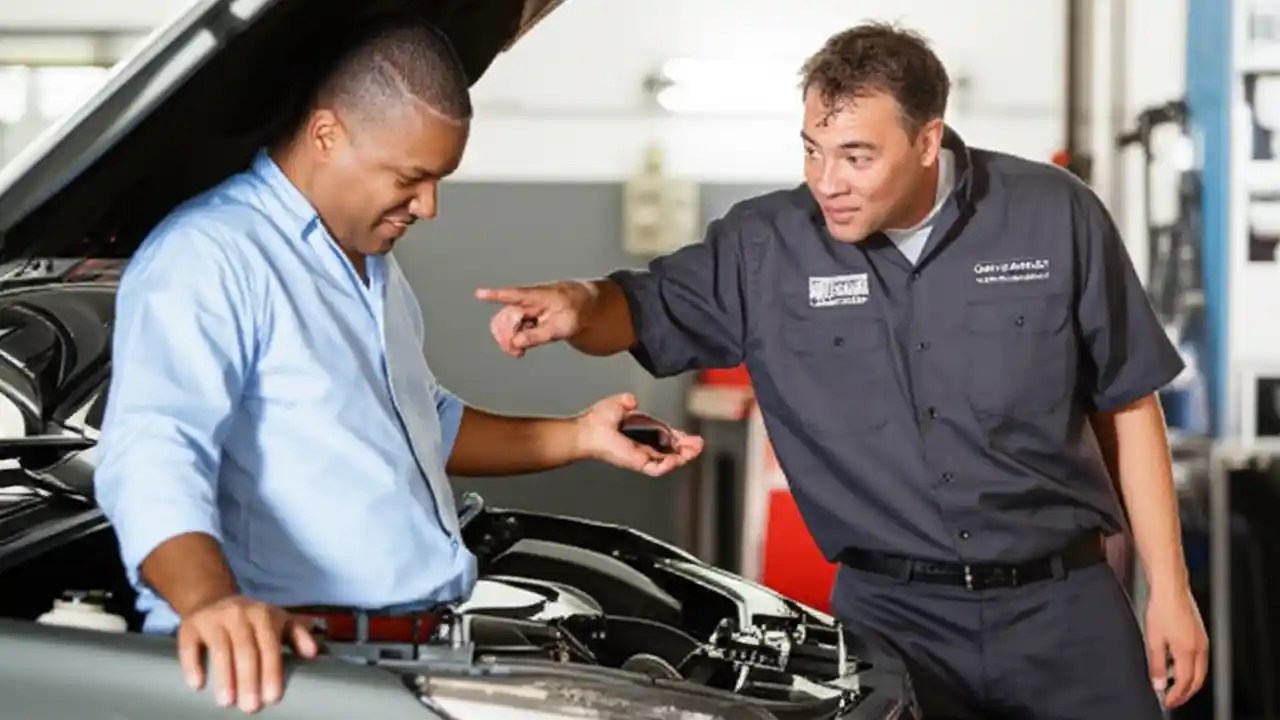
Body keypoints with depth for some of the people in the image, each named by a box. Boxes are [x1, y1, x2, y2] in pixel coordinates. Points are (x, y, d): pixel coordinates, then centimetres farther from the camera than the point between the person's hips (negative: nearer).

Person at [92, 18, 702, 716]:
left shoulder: (372, 259, 22)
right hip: (304, 653, -8)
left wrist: (579, 437, 24)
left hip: (427, 637, 8)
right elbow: (152, 455, -23)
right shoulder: (209, 257, -10)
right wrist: (210, 600, -40)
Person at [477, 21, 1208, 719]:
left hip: (1061, 600, 0)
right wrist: (574, 302, -20)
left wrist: (1169, 587, 3)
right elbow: (640, 307, 6)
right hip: (888, 611, 0)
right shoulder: (767, 246, -4)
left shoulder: (1056, 218, -5)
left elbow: (1129, 405, 3)